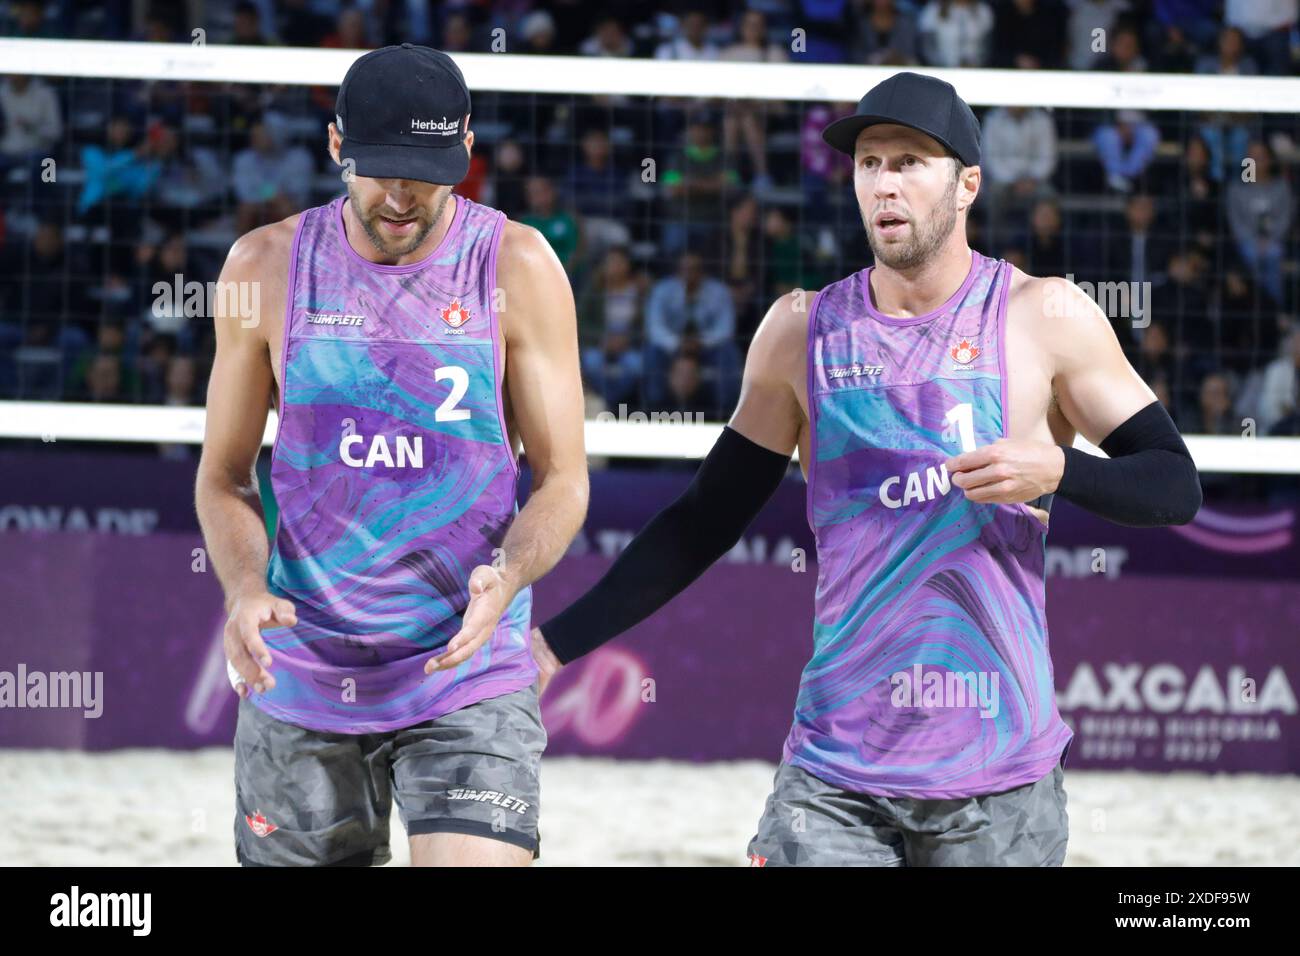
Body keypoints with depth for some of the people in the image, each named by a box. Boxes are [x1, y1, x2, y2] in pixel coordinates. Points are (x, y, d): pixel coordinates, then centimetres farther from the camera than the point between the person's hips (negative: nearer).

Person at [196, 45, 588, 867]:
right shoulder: (266, 266, 1)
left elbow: (563, 478, 0)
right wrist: (245, 588, -12)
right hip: (301, 674, 2)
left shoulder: (518, 267, -3)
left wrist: (506, 579, -21)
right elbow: (225, 474, 8)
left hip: (470, 672, -2)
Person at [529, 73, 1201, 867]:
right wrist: (559, 642, 9)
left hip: (997, 771, -1)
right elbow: (707, 518, 14)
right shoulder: (802, 330, 7)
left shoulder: (1045, 318, 0)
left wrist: (1055, 471, -18)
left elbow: (1176, 487, 1)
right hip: (837, 767, 1)